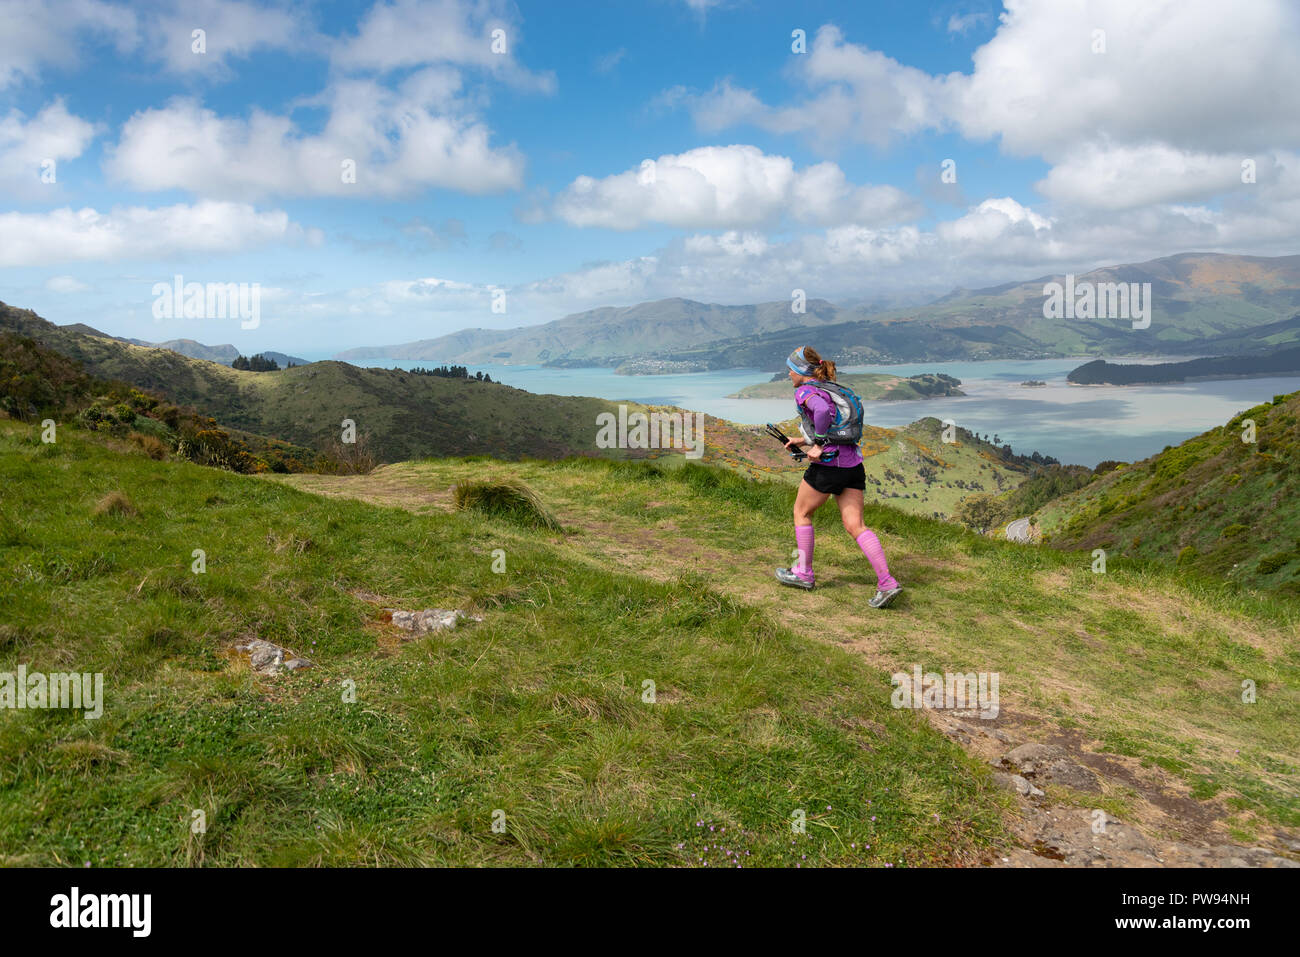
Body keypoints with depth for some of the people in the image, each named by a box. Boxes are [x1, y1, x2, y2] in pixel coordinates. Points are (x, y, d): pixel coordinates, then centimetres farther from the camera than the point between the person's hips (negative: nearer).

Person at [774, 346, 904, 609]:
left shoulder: (804, 391, -5)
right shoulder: (830, 389, 21)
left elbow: (822, 410, -27)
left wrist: (817, 446, -18)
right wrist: (804, 441, 30)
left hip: (828, 464, -7)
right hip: (853, 464, 8)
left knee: (801, 513, 15)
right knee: (855, 526, 4)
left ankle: (803, 573, 23)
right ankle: (887, 582, -8)